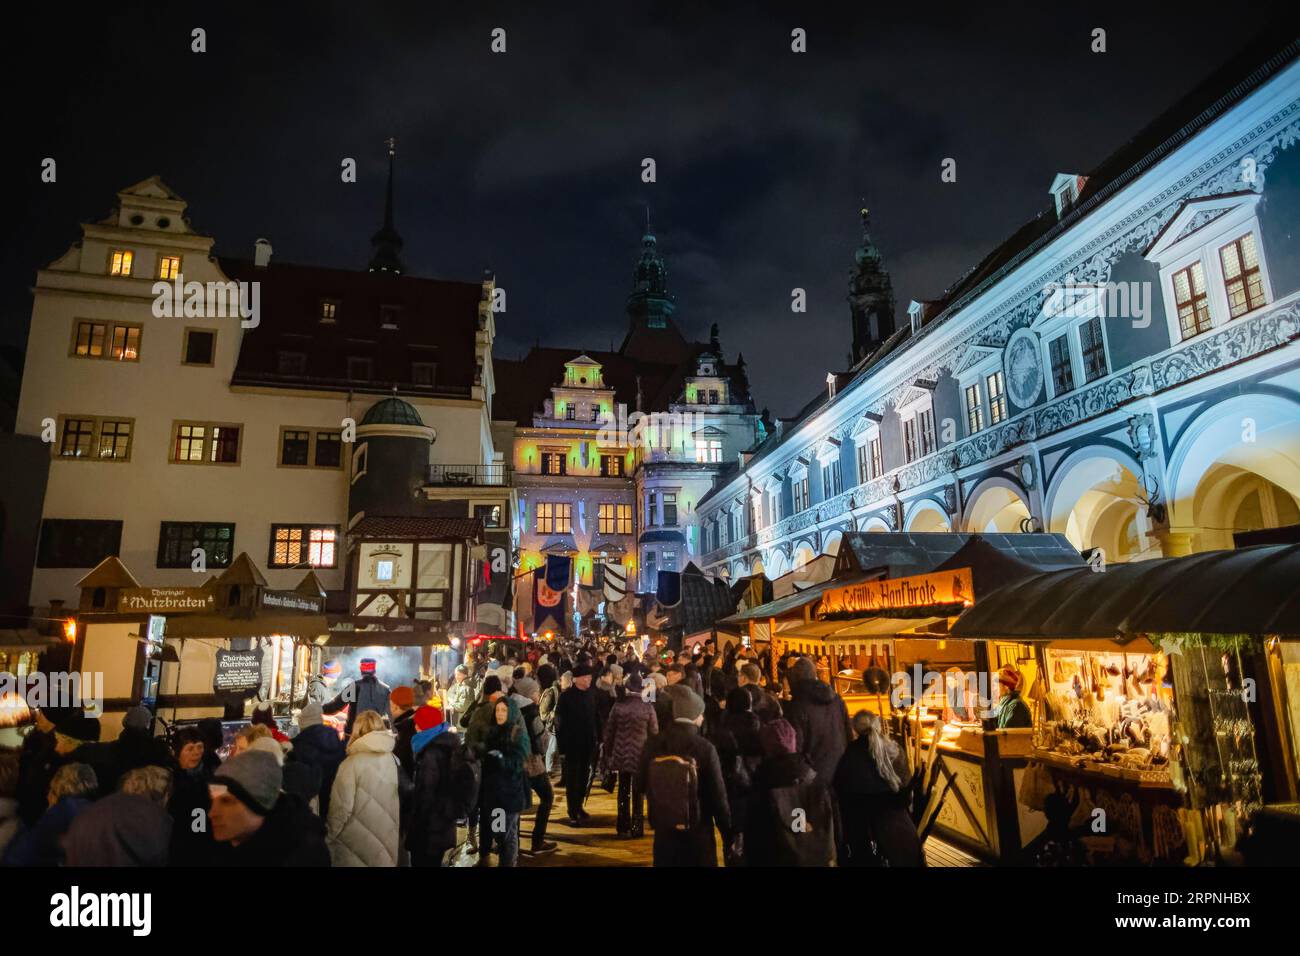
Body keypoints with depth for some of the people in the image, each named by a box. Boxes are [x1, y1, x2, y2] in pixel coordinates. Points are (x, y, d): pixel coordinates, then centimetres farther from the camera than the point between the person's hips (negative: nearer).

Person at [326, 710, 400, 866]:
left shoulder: (351, 763, -14)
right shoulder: (394, 760, -1)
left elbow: (341, 808, -15)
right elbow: (400, 801, 5)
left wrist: (328, 838, 1)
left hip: (357, 847, -4)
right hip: (388, 844, 4)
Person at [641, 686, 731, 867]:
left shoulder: (654, 744, -5)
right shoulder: (705, 748, -17)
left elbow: (645, 784, 8)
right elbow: (718, 794, -13)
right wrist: (728, 831, -1)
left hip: (663, 830, 4)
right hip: (698, 833, -3)